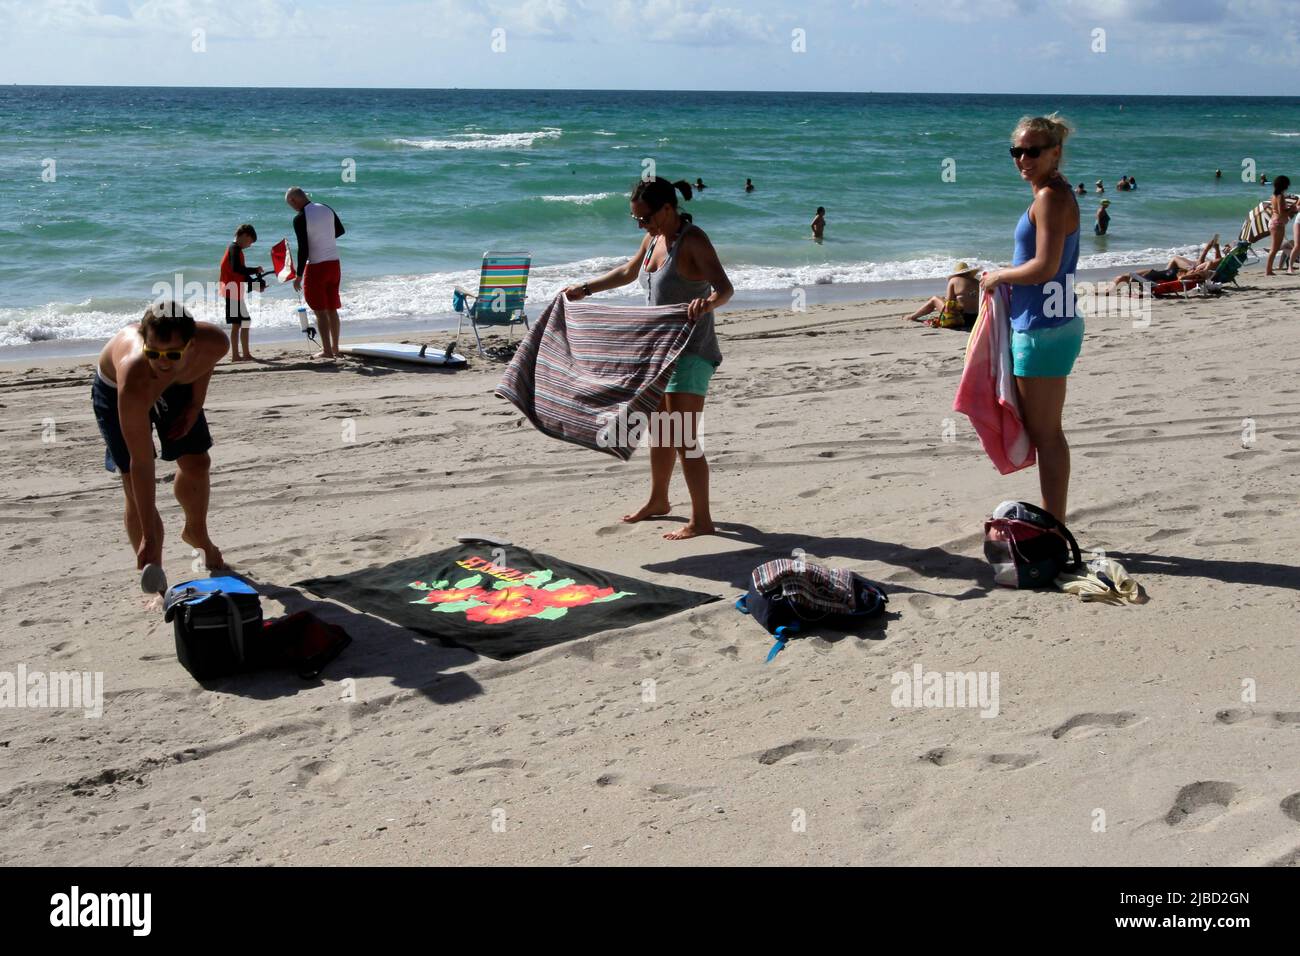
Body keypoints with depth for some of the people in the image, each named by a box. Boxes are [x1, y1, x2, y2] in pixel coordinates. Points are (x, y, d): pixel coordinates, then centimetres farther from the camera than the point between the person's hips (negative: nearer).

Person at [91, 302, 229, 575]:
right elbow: (141, 464, -42)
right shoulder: (133, 378, -47)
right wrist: (148, 538, -41)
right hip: (114, 390, -4)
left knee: (197, 463, 11)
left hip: (176, 385, 4)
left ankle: (196, 532, 40)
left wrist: (196, 403, -11)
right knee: (136, 488, -12)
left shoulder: (214, 342, -37)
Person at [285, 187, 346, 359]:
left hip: (316, 267, -6)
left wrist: (298, 276, -10)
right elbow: (340, 230, 20)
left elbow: (303, 249, -16)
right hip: (334, 262, 6)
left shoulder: (300, 219, -15)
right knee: (332, 309, 13)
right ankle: (335, 348, 19)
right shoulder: (326, 209, 5)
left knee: (320, 311, 0)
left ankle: (327, 350, -1)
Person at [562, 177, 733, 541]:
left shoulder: (693, 241, -18)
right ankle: (658, 500, 37)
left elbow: (725, 287, -31)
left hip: (690, 352, -9)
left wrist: (708, 302, -52)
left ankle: (701, 519, -4)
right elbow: (627, 272, 27)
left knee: (684, 439, -10)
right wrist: (585, 289, 27)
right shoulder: (654, 239, 8)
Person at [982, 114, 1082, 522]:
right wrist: (1004, 276, 11)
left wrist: (999, 276, -9)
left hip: (1044, 330, -11)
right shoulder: (1051, 194, 15)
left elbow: (1045, 267, -23)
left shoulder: (1051, 197, -16)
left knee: (1046, 433, -4)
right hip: (1046, 324, 11)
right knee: (1044, 431, 17)